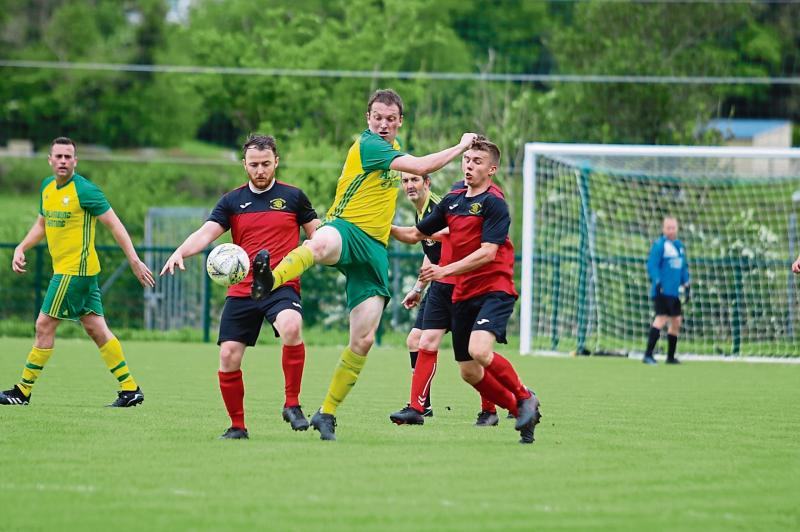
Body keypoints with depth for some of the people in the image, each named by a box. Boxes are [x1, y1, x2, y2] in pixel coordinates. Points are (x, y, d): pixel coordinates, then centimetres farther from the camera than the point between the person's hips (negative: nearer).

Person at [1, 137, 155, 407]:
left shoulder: (84, 190, -14)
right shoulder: (47, 187, 11)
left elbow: (114, 224, -12)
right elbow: (42, 223, 25)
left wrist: (134, 260, -15)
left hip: (75, 270, -8)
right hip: (64, 269, 8)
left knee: (44, 326, -4)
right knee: (96, 329, 7)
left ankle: (23, 391, 4)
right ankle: (130, 389, 8)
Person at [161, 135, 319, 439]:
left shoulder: (293, 196, 7)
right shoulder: (232, 201, 10)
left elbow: (318, 235, 13)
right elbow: (206, 233, -2)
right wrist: (180, 252, -20)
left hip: (282, 286, -3)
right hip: (241, 290, 3)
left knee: (291, 326, -34)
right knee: (228, 356, -5)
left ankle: (292, 405, -21)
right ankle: (237, 426, 14)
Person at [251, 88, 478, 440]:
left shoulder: (392, 146, 19)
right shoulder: (368, 144, -7)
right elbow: (421, 167, -17)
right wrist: (461, 146, -6)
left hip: (375, 248, 7)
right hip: (347, 228, -7)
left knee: (363, 340, -1)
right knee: (321, 244, -47)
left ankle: (327, 414, 11)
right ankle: (268, 281, -76)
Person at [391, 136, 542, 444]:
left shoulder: (494, 203, -10)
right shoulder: (452, 201, 12)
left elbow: (487, 253, -19)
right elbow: (416, 234, 21)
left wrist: (446, 270, -25)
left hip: (495, 289, -7)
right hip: (463, 294, 7)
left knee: (479, 350, -29)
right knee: (469, 372, 4)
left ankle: (525, 398, -6)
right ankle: (520, 411, 21)